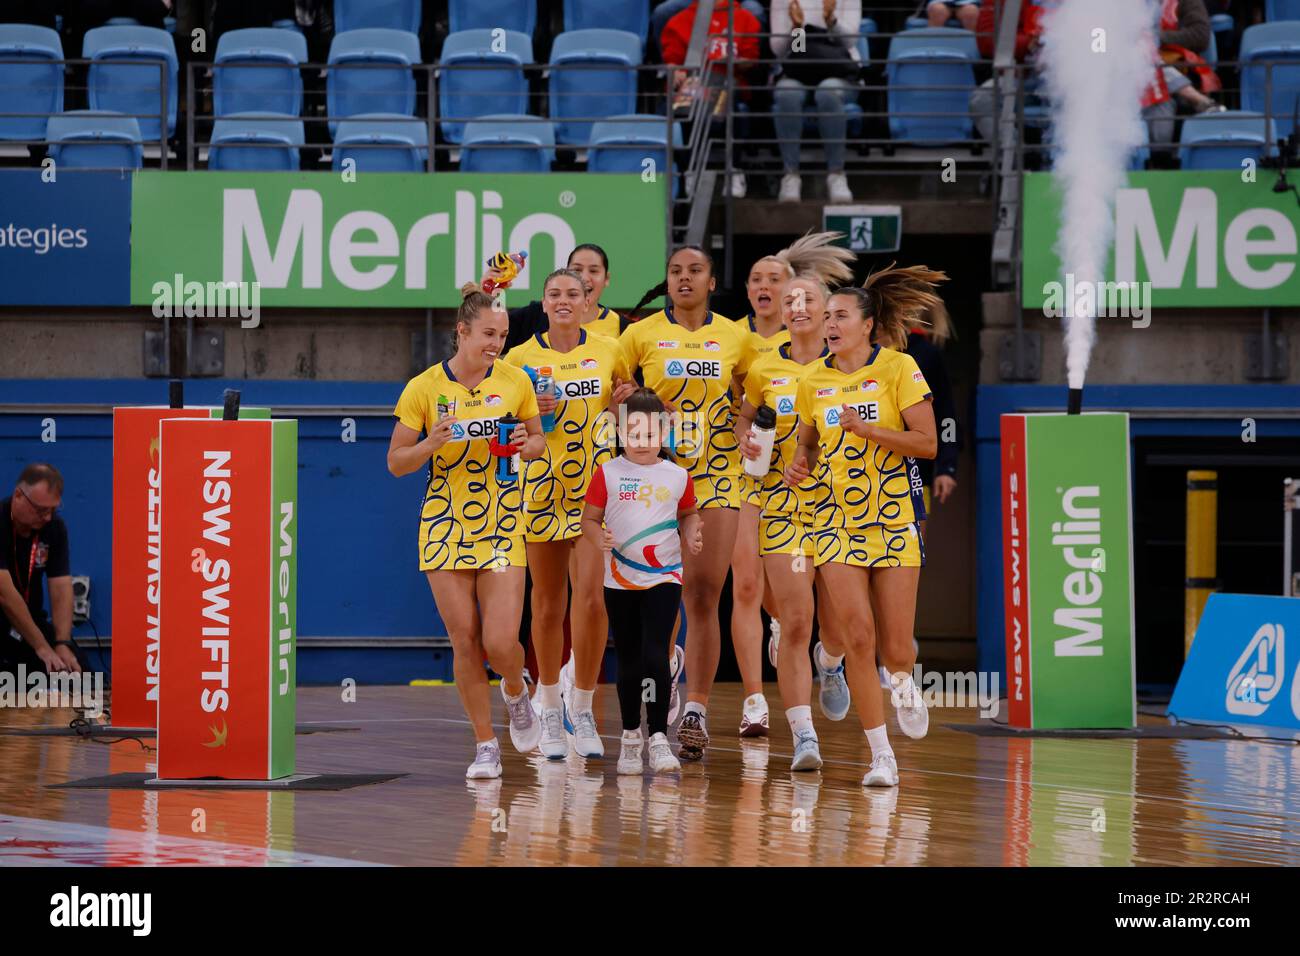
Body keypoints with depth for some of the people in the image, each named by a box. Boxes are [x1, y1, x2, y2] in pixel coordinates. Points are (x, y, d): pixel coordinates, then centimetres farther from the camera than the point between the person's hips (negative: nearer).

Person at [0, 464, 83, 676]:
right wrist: (42, 648, -29)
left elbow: (61, 587, -9)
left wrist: (62, 645, -23)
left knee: (76, 669, -4)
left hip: (29, 620, 6)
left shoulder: (54, 527, -5)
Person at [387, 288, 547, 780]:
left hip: (501, 526, 0)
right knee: (464, 641, 0)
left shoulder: (515, 381, 0)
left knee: (501, 642, -10)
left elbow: (538, 438, 14)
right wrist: (431, 444, -18)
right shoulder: (423, 388, -4)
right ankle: (486, 746, 13)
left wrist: (526, 445, -9)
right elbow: (396, 462, 1)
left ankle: (516, 693, 25)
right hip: (445, 525, 0)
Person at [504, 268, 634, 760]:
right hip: (542, 486, 1)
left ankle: (581, 708, 1)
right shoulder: (521, 357, 2)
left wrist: (626, 398, -5)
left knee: (590, 596, -13)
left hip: (595, 486, 0)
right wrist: (530, 411, -13)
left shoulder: (609, 351, 3)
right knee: (548, 603, 6)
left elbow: (629, 398, 18)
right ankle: (550, 710, 21)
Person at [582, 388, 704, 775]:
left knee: (655, 654, -14)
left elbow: (688, 514, 18)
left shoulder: (678, 476, 3)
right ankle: (630, 737, 23)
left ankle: (658, 738, -12)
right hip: (620, 580, 1)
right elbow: (589, 519, 1)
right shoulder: (607, 473, -1)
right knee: (629, 661, 9)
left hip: (664, 578, -1)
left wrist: (691, 534, -2)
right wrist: (599, 537, -19)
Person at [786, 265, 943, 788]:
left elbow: (927, 443, -9)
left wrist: (867, 429, -18)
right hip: (836, 519, 2)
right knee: (858, 637, -11)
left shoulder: (898, 368, -5)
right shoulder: (813, 380, 6)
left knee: (895, 648, -3)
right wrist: (801, 463, -2)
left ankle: (904, 681, 36)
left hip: (893, 519, -2)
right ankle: (881, 755, -2)